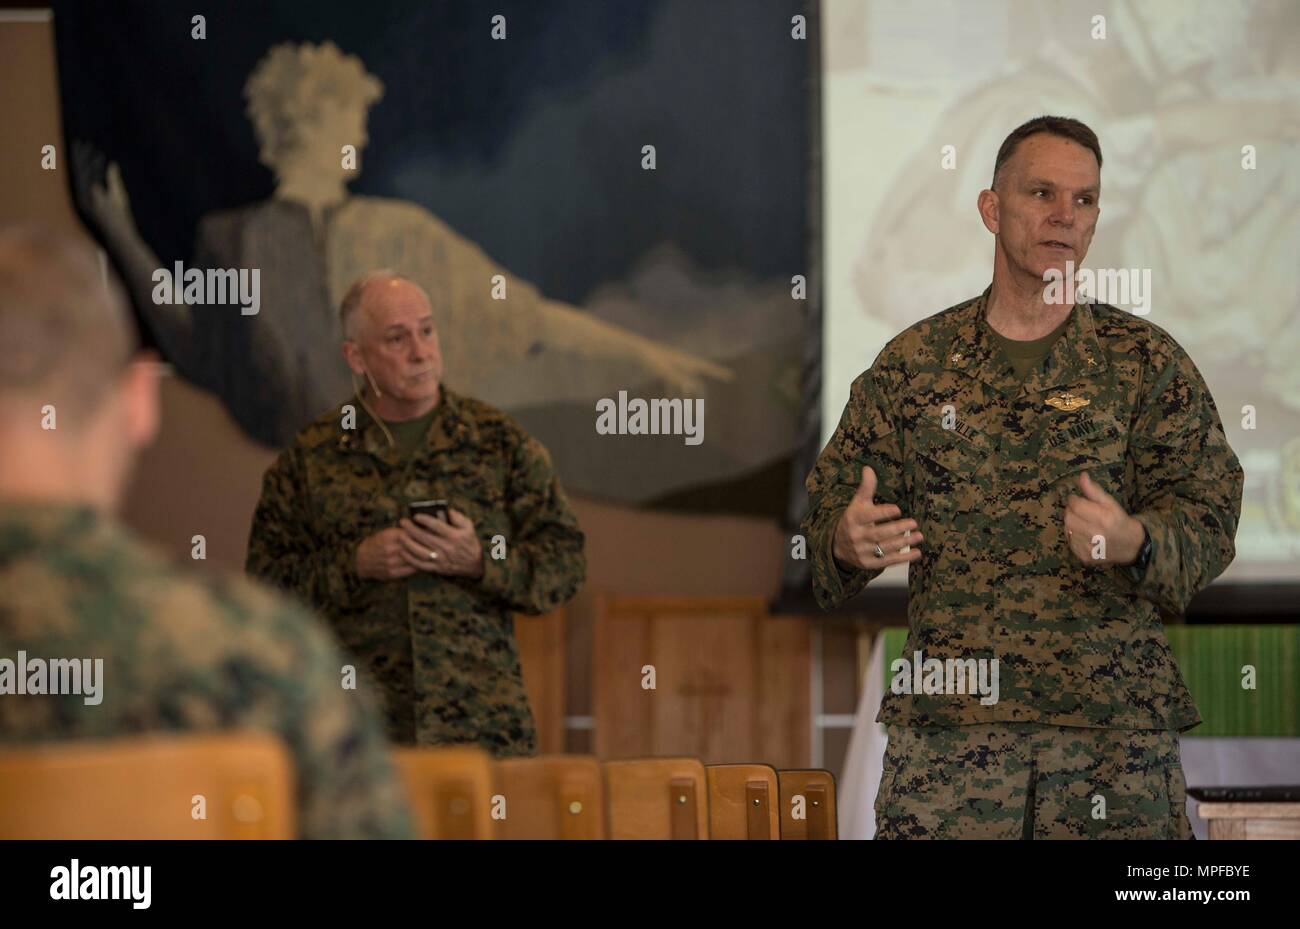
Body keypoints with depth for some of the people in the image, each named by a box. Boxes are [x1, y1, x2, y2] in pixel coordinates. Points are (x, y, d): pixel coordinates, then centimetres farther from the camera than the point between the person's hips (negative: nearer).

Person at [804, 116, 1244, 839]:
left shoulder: (1147, 361, 7)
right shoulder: (914, 362, 11)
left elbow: (1208, 515, 0)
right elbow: (832, 501, 12)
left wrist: (1136, 542, -23)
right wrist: (847, 542, -13)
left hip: (1116, 722, 0)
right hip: (946, 717, 1)